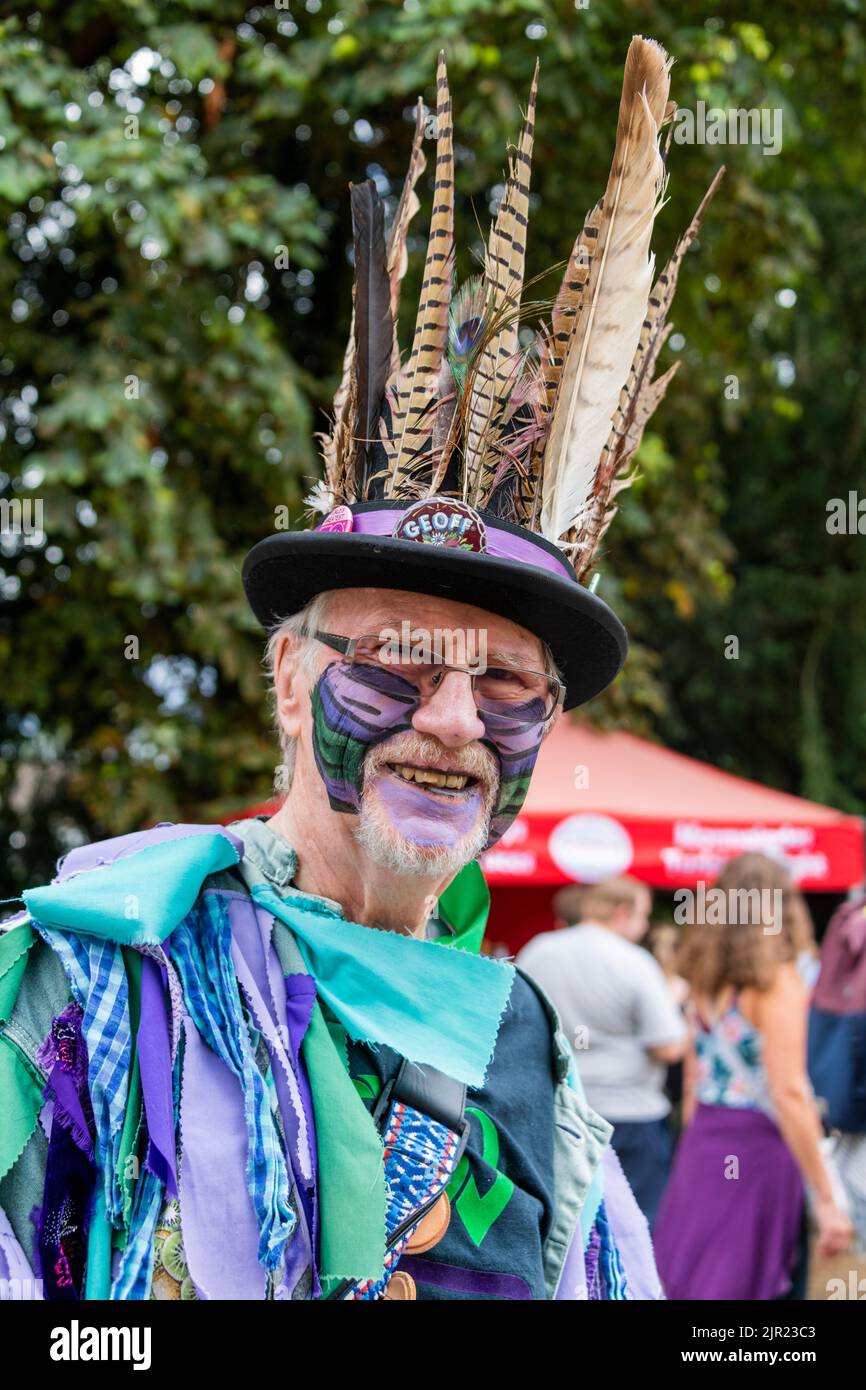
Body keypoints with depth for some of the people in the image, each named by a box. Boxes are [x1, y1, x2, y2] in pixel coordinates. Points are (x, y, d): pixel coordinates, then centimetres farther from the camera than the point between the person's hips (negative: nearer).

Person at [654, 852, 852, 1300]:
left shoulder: (705, 983, 10)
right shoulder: (777, 982, -12)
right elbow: (788, 1094, -18)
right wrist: (826, 1200, -16)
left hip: (701, 1146, 7)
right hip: (759, 1150, -7)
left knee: (691, 1287, 12)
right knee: (736, 1287, -3)